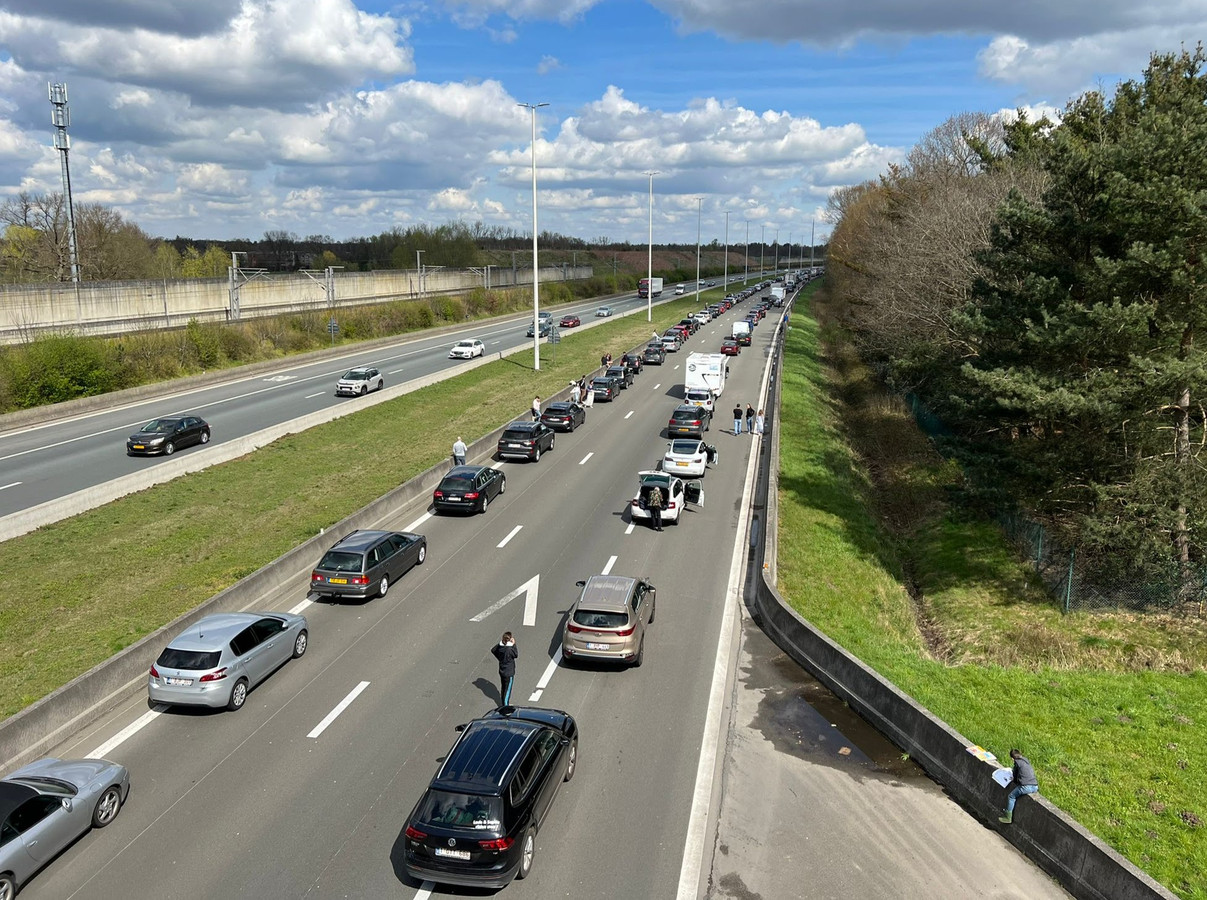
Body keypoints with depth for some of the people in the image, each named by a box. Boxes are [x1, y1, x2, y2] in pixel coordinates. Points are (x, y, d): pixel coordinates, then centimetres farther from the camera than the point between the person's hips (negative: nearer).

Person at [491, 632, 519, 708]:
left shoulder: (500, 646, -9)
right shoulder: (510, 649, -29)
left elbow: (493, 650, 9)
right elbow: (516, 655, -11)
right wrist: (514, 644, -13)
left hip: (501, 671, 7)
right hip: (509, 672, -7)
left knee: (503, 687, 22)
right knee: (508, 689, 6)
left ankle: (503, 703, 37)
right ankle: (505, 706, 13)